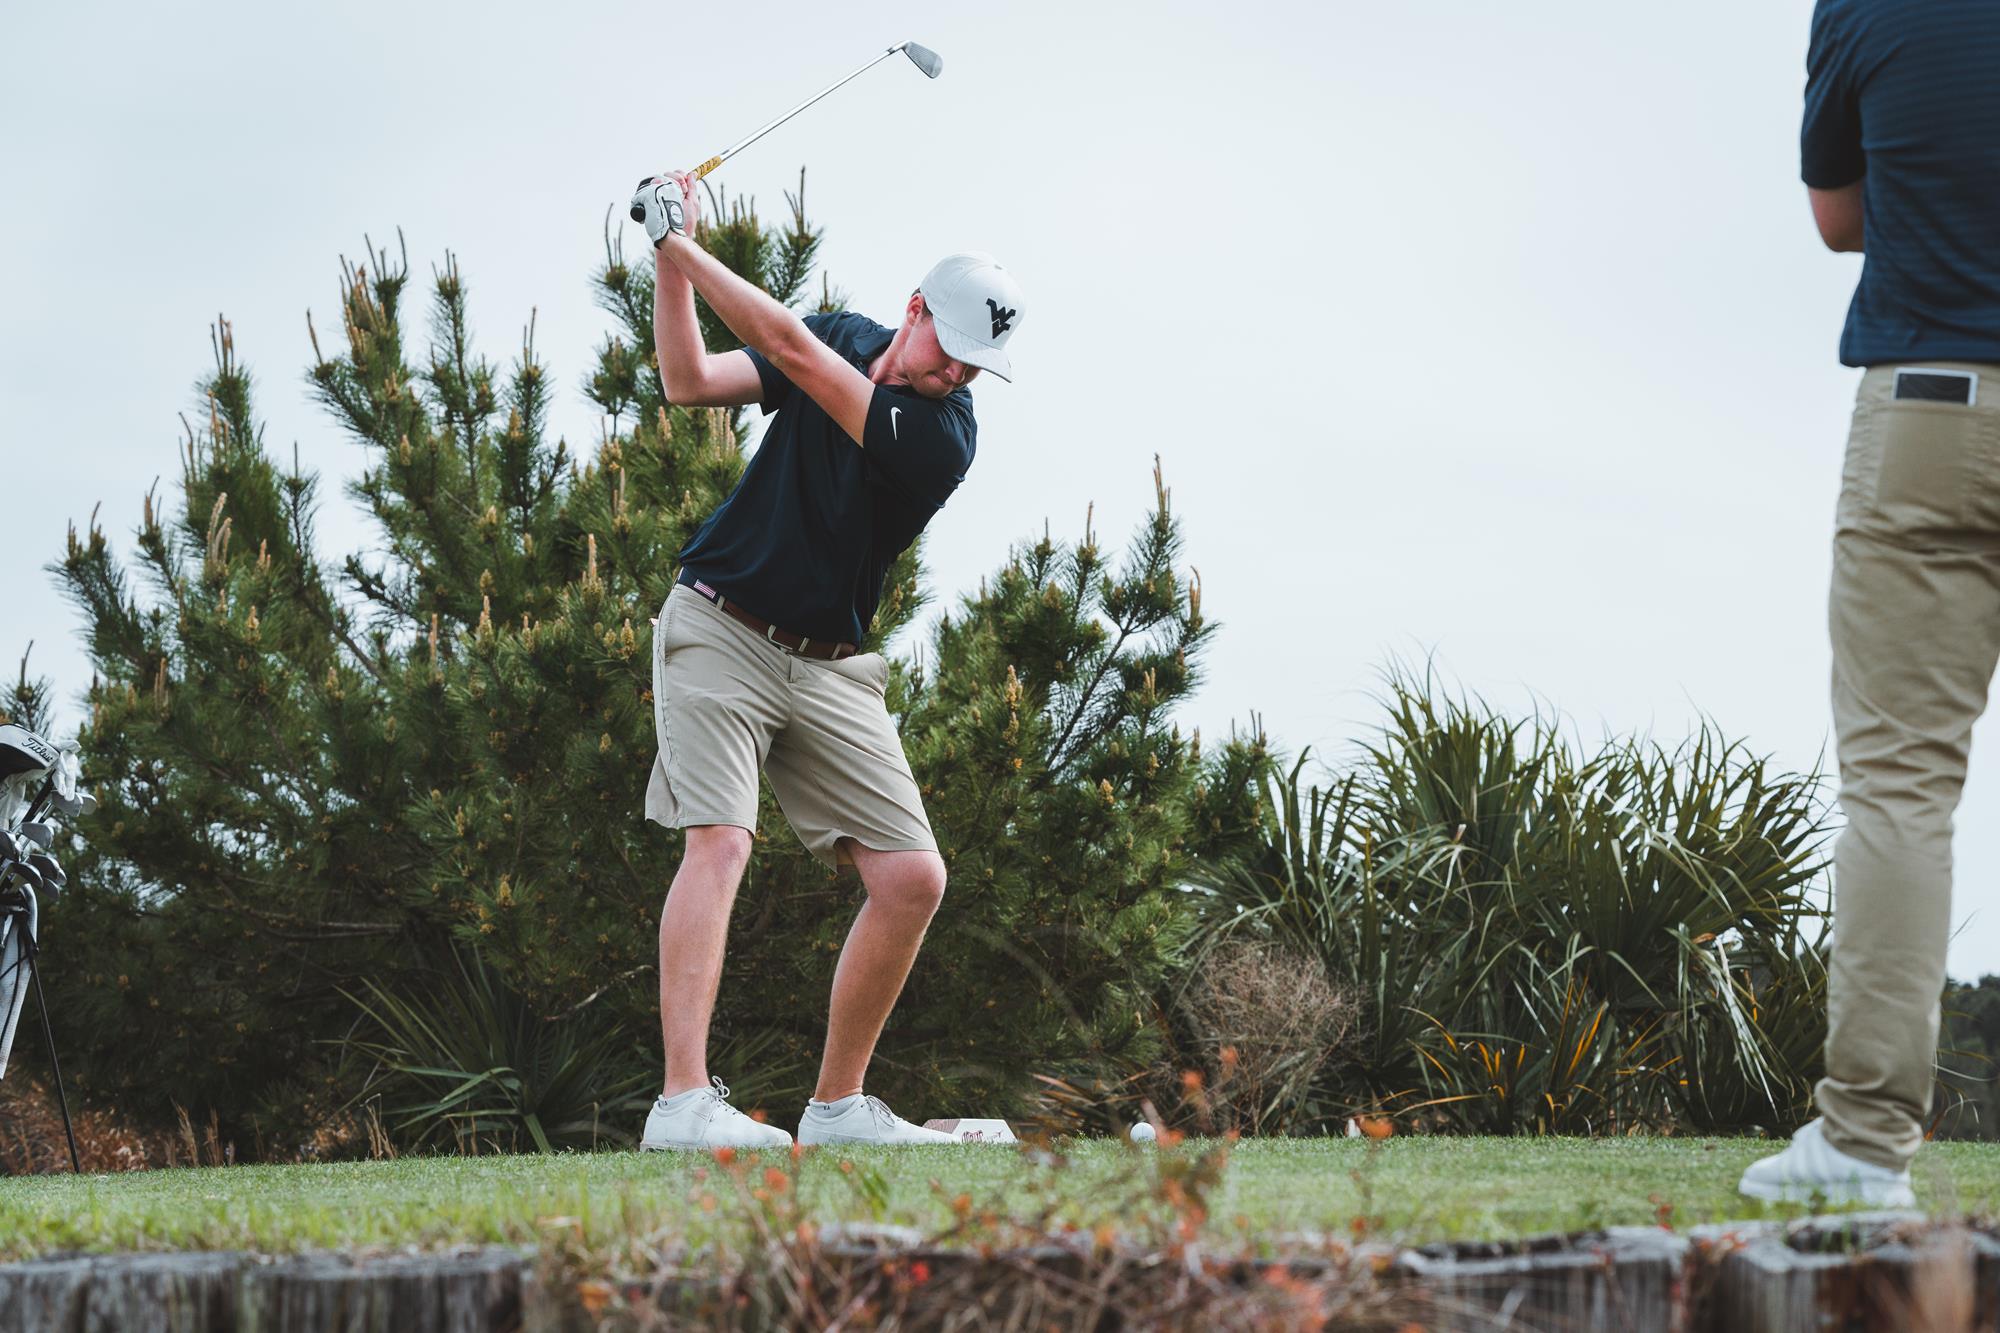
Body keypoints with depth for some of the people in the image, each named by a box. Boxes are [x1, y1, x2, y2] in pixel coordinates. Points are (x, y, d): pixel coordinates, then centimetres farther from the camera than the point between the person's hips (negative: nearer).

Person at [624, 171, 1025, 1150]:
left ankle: (837, 1106, 7)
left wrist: (683, 244, -16)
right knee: (719, 842, -19)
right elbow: (691, 382, 2)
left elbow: (788, 347, -19)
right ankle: (684, 1101, -28)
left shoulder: (941, 436, -13)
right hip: (718, 629, 0)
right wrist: (669, 259, -9)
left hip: (828, 667, 1)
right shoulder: (846, 337, 2)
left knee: (912, 878, -8)